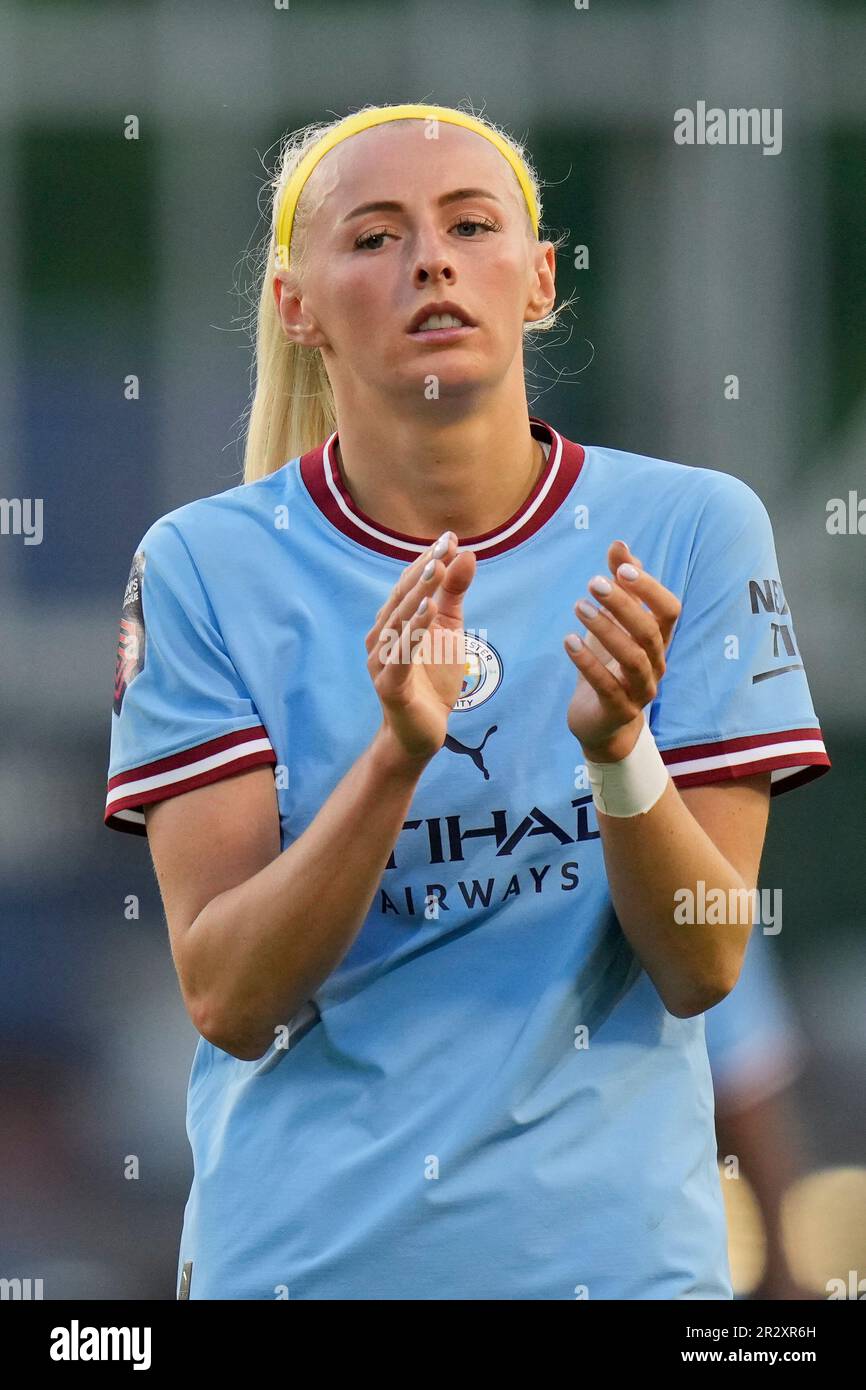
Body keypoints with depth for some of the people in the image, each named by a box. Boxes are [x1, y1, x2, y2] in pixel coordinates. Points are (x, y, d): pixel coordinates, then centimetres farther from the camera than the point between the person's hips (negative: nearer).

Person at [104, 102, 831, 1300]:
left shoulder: (694, 529, -4)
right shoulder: (205, 565, -5)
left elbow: (702, 966, -6)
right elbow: (228, 1000, -11)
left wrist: (618, 750, -23)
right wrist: (397, 755, -24)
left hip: (612, 1239, 1)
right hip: (302, 1250, 0)